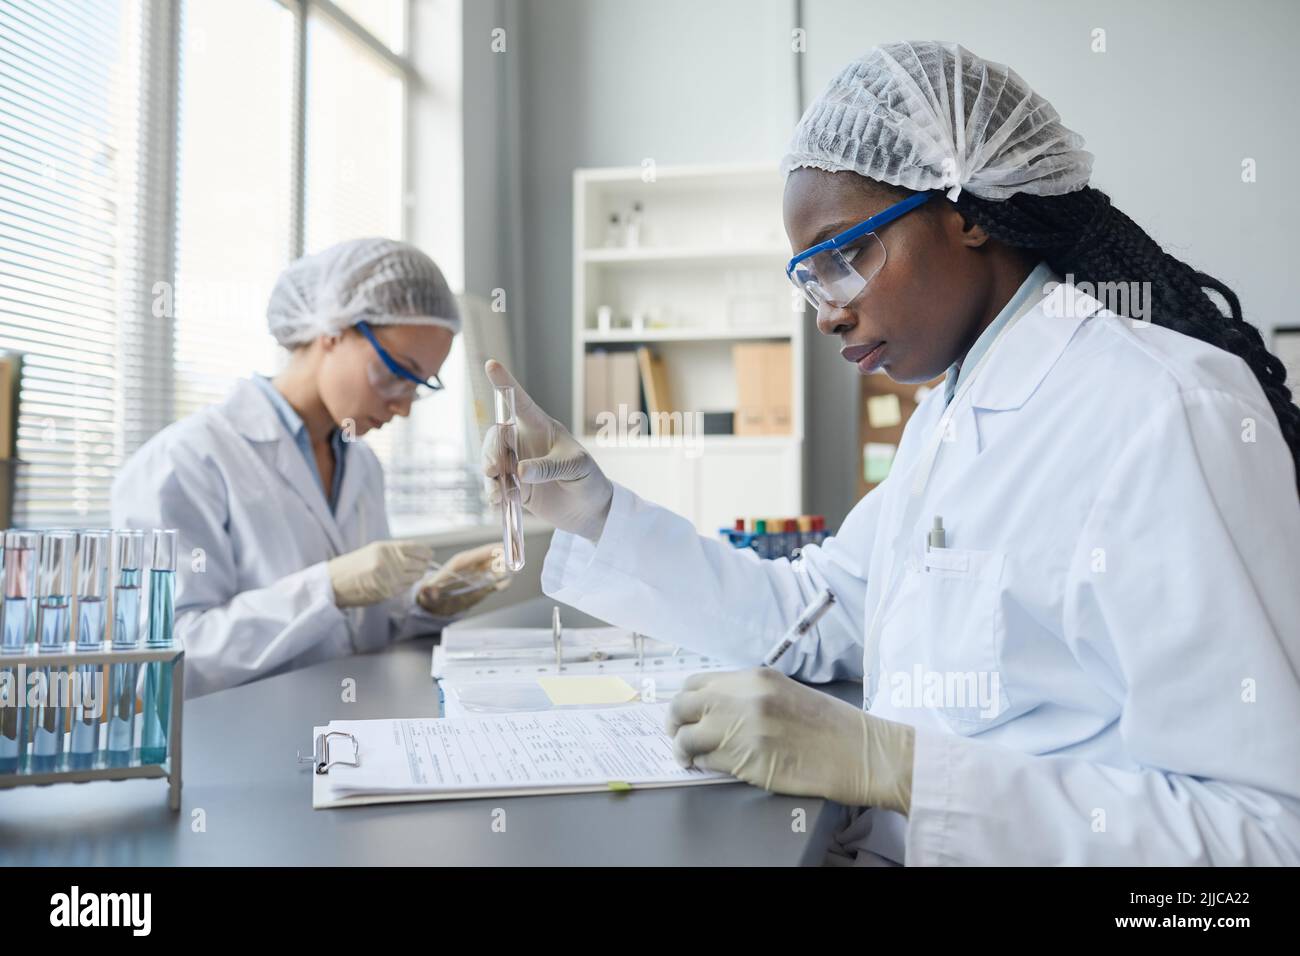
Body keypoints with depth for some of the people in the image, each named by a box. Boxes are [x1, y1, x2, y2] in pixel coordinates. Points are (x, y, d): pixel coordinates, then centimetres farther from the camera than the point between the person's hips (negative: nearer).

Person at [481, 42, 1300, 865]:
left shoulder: (1163, 412, -17)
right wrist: (588, 507, 1)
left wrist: (888, 765, -28)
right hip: (878, 842, 7)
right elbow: (805, 615, 10)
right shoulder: (950, 415, 10)